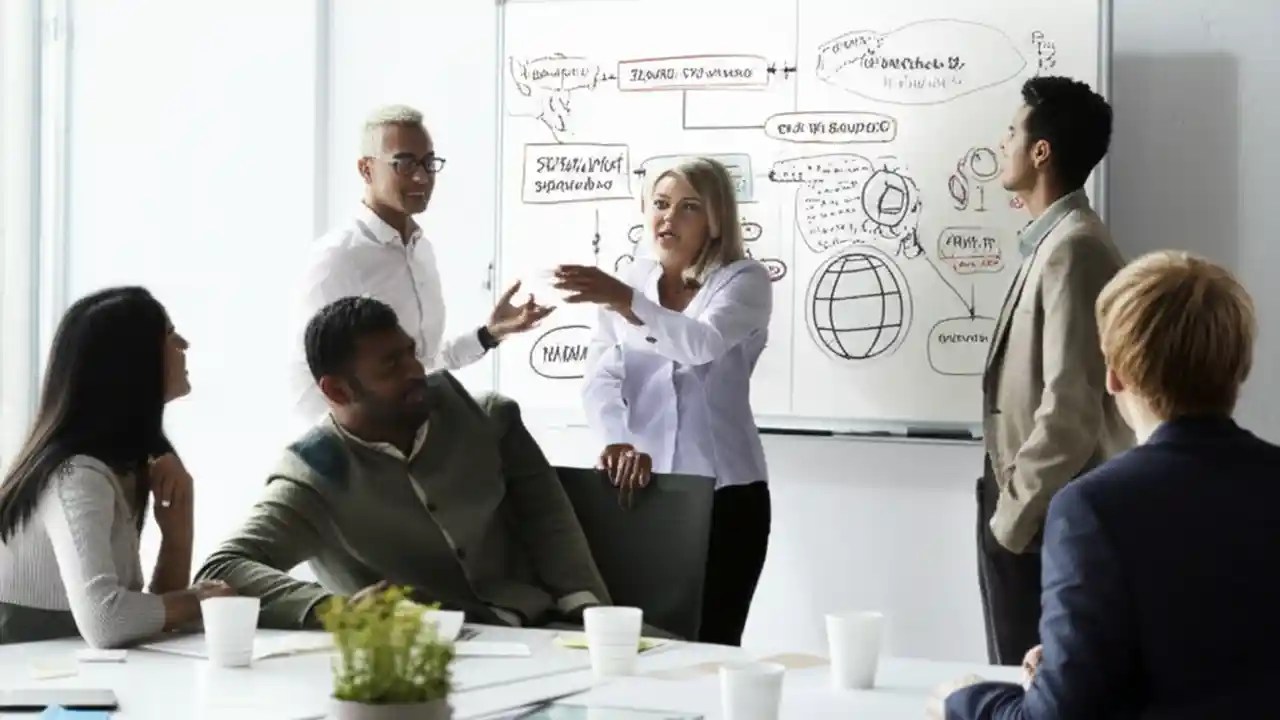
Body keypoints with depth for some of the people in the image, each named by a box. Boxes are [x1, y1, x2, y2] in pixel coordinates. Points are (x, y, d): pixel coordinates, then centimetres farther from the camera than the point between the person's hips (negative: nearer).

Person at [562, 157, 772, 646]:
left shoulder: (744, 280, -2)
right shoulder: (627, 283, 10)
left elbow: (702, 343, -23)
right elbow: (601, 378, -4)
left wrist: (625, 301, -38)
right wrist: (618, 441, -24)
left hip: (724, 492, -3)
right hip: (641, 489, 3)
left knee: (708, 643, -3)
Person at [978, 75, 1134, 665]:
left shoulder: (1072, 250, -17)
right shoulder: (1051, 242, 13)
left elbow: (1070, 408, -22)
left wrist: (1012, 516, -17)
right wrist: (1009, 503, 16)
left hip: (1045, 521, -9)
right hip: (1034, 508, 9)